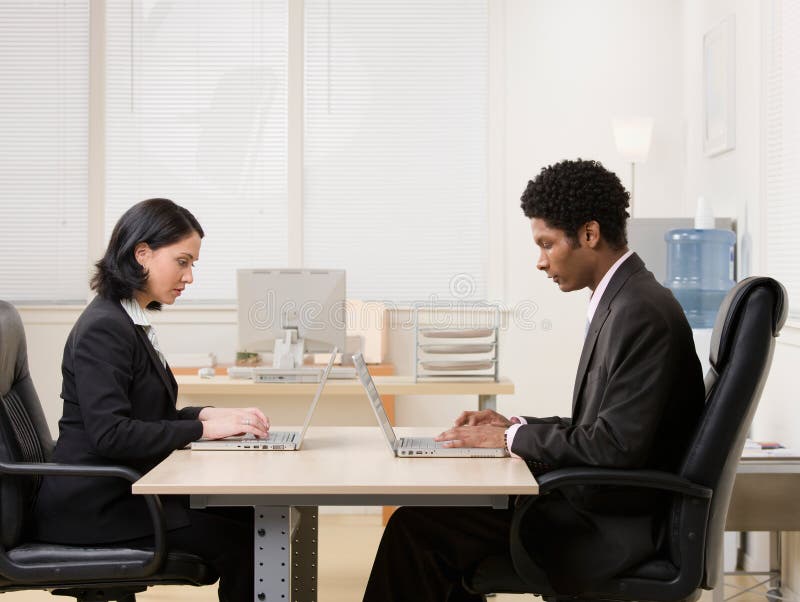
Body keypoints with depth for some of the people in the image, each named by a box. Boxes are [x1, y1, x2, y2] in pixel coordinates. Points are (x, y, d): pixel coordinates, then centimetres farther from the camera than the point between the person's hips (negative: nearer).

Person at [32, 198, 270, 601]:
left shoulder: (131, 322, 14)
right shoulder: (104, 328, -17)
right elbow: (109, 434, -24)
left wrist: (208, 415, 0)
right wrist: (203, 429, -19)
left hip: (124, 489, 9)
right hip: (91, 507, -9)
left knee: (251, 517, -7)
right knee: (238, 540, -19)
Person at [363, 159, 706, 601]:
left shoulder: (643, 312, -19)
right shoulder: (621, 300, 12)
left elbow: (615, 445, -23)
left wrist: (512, 439, -13)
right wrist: (515, 426, 5)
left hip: (613, 523, -10)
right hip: (595, 498, 10)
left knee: (417, 528, -14)